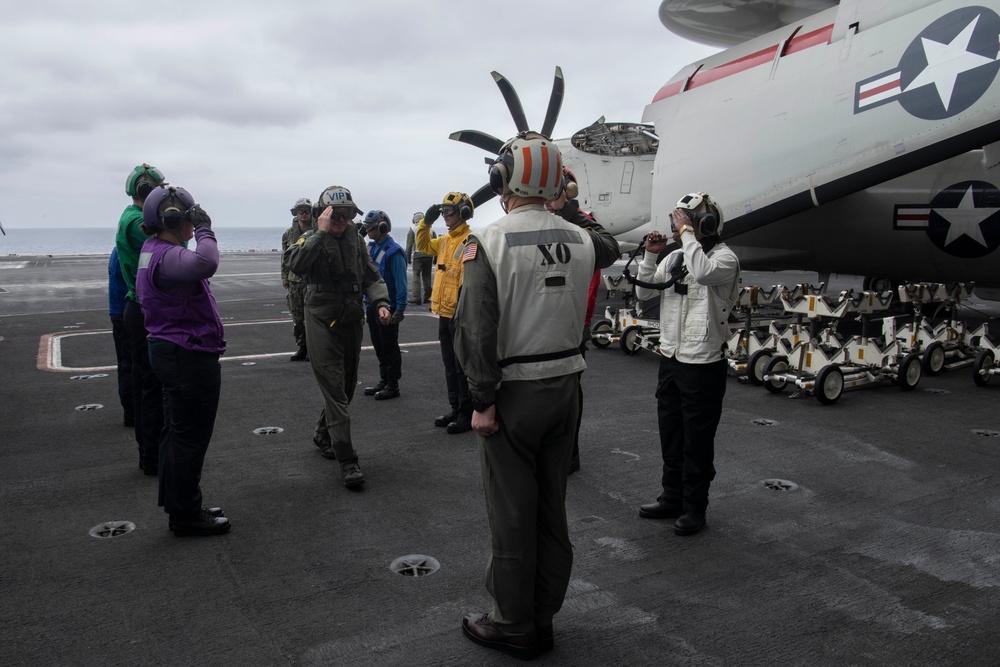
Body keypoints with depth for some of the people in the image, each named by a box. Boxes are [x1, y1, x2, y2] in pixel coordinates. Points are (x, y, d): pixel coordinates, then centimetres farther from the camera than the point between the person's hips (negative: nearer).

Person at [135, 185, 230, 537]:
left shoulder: (155, 252, 14)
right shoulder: (166, 256, -21)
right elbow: (205, 264, -41)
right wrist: (205, 229, -26)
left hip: (173, 352, 12)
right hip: (189, 358, -12)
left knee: (178, 433, 18)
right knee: (190, 437, -1)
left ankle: (180, 506, 31)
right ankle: (186, 515, 10)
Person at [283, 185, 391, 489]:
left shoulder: (354, 239, 8)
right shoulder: (311, 239, -8)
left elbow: (371, 275, 13)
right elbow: (295, 263, -29)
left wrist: (380, 302, -4)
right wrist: (321, 232, -30)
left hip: (352, 322, 6)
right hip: (322, 323, -6)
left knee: (346, 386, 17)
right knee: (334, 390, -8)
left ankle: (323, 435, 40)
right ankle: (347, 461, -6)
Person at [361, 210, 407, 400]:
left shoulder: (393, 251, -16)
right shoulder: (371, 247, 9)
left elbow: (400, 281, -19)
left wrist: (400, 308, -21)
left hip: (388, 307, -8)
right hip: (372, 305, 8)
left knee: (389, 347, 1)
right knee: (378, 346, 16)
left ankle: (393, 385, 11)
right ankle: (383, 381, 27)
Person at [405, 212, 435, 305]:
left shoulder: (412, 229, 2)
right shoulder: (431, 229, 12)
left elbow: (409, 245, -4)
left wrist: (408, 258, 0)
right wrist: (435, 259, 13)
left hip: (418, 255, -4)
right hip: (428, 256, 4)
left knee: (416, 277, -2)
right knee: (427, 276, 12)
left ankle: (417, 298, -9)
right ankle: (427, 297, 14)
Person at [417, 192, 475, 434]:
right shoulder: (445, 240, 13)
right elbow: (424, 246, 29)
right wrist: (425, 223, 14)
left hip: (460, 314, -9)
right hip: (445, 313, 9)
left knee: (463, 367, -1)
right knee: (450, 364, 16)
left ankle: (468, 414, 9)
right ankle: (456, 408, 27)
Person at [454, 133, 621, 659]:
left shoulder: (488, 242, -14)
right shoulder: (579, 238, 1)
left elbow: (476, 328, -19)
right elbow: (608, 249, 27)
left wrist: (482, 401, -13)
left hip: (513, 393, -5)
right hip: (566, 386, 6)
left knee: (511, 515, 8)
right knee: (552, 507, 16)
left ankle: (514, 626, 23)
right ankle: (543, 618, 31)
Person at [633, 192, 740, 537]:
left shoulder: (724, 257, -11)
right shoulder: (675, 257, 9)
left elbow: (703, 272, -34)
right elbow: (644, 292, 9)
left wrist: (686, 232, -24)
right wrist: (650, 255, -3)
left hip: (703, 365, -7)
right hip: (670, 358, 7)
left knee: (697, 442, 4)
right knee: (671, 436, 17)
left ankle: (694, 508, 17)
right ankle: (672, 498, 31)